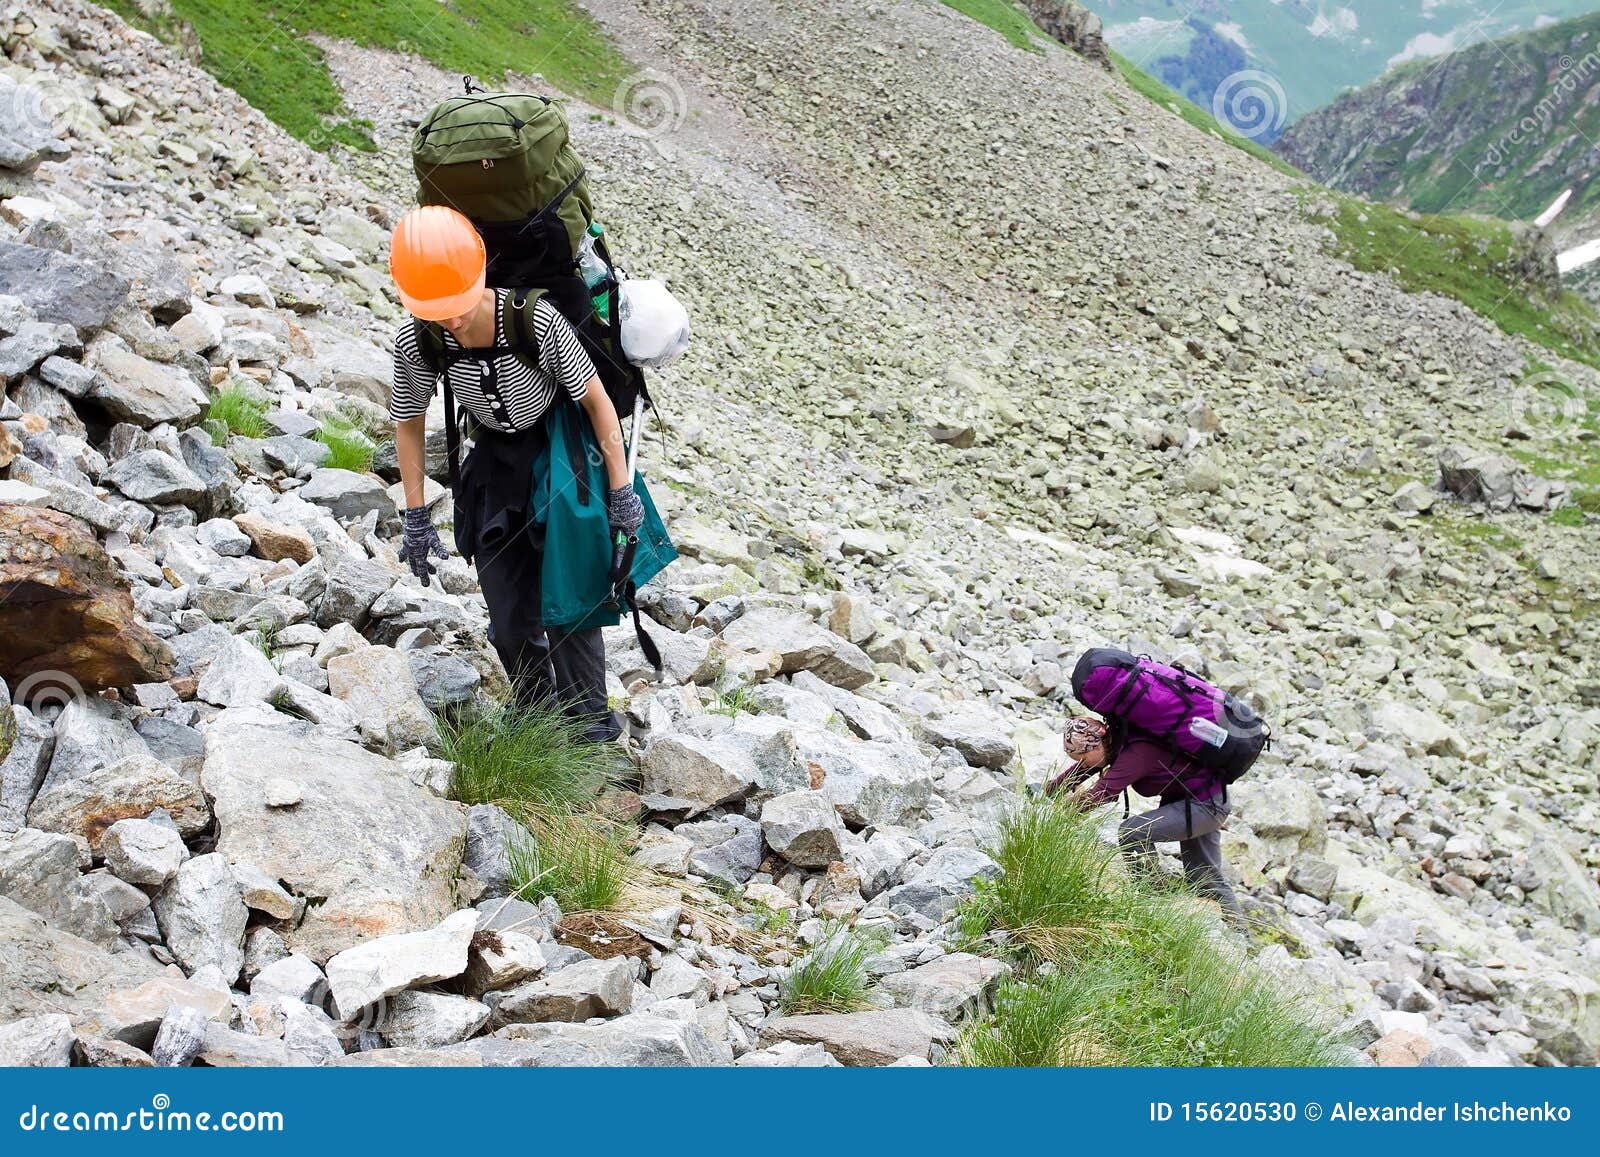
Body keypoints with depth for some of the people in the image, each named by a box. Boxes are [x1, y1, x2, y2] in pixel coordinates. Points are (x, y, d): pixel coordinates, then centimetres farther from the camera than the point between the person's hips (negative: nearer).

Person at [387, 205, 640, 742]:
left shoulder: (536, 320, -31)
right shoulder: (415, 343, -21)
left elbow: (596, 400, -20)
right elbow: (408, 424, -3)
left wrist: (621, 490, -18)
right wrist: (416, 519, -1)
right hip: (496, 462, 3)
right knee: (509, 617, 4)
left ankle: (590, 716, 12)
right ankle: (538, 714, 26)